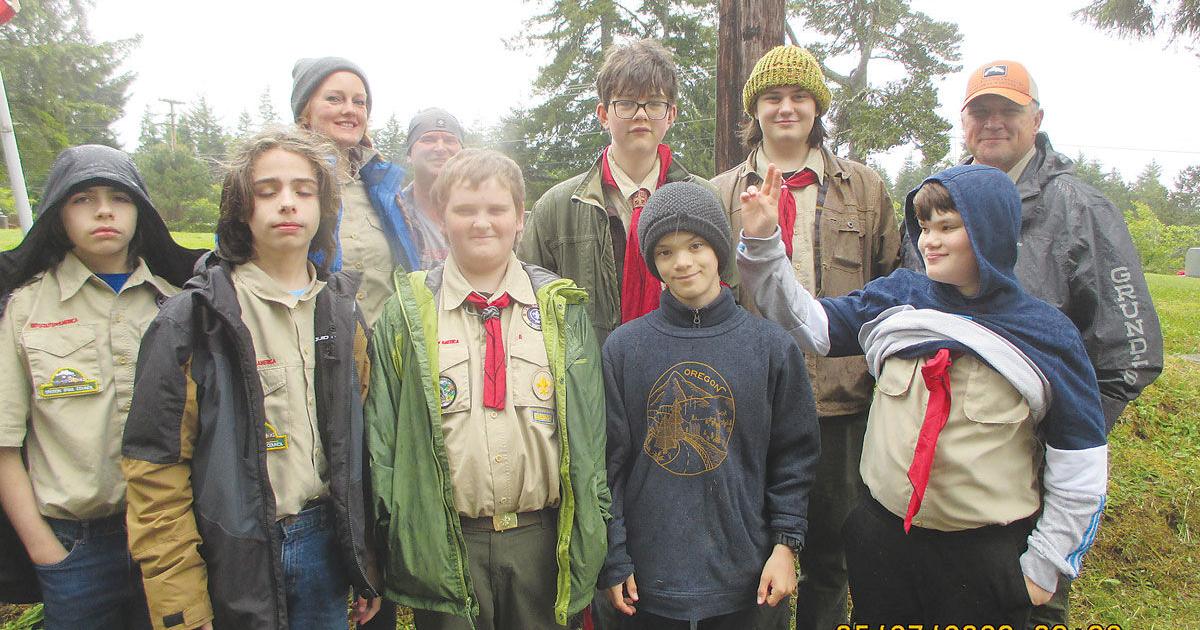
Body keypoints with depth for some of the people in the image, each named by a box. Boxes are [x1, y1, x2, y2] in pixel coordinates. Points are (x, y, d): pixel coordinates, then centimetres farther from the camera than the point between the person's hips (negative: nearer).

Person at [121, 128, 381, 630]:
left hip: (326, 545, 4)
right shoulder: (193, 320, -10)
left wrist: (367, 567, 8)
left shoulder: (342, 314, 5)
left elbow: (358, 445, 7)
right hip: (235, 561, -4)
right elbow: (155, 469, -11)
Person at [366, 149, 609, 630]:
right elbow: (382, 431, 3)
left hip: (543, 540, 1)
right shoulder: (408, 312, 0)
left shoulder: (561, 308, 4)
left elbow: (590, 426, 5)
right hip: (442, 545, -1)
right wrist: (390, 534, 2)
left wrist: (592, 527, 4)